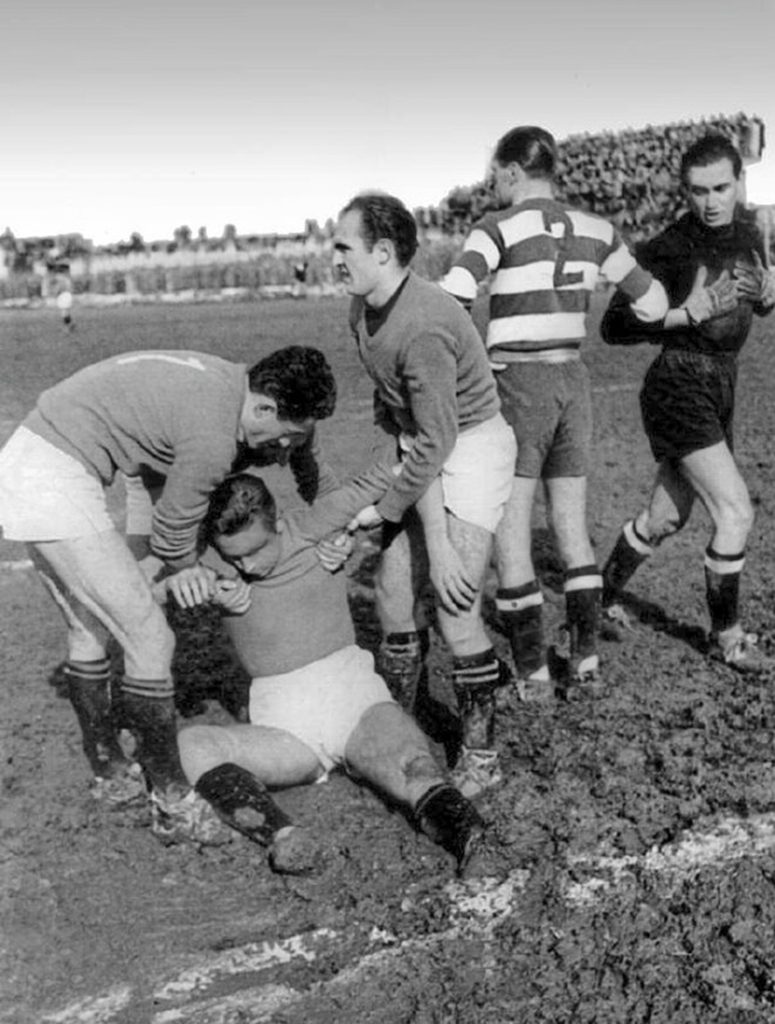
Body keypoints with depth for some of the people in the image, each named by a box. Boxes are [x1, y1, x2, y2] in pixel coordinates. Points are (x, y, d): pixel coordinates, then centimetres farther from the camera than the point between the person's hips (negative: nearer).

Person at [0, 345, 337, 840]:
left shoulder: (222, 377, 7)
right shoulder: (213, 440, -21)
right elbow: (175, 528, -7)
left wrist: (159, 564, 14)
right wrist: (183, 567, 15)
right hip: (57, 482, -11)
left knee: (88, 629, 21)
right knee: (149, 638, -3)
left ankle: (111, 773, 36)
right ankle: (173, 801, 8)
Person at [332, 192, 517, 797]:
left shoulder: (422, 328, -28)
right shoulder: (363, 312, 1)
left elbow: (434, 444, -25)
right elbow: (397, 412, 2)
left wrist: (384, 509, -12)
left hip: (475, 446, -9)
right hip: (425, 448, 9)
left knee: (456, 610, -12)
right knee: (394, 593, 8)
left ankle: (480, 752, 5)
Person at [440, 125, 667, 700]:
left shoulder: (501, 228, -9)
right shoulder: (594, 231, 6)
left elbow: (451, 303, -22)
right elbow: (653, 305, 10)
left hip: (517, 387, -6)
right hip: (573, 381, 6)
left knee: (510, 534, 2)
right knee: (573, 527, 15)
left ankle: (531, 673, 6)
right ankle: (585, 658, 19)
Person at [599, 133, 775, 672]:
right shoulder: (666, 249, -15)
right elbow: (613, 327, -14)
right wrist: (688, 313, -23)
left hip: (720, 388, 8)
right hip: (677, 387, -8)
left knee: (666, 517, 17)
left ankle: (604, 593, 39)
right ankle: (726, 636, 5)